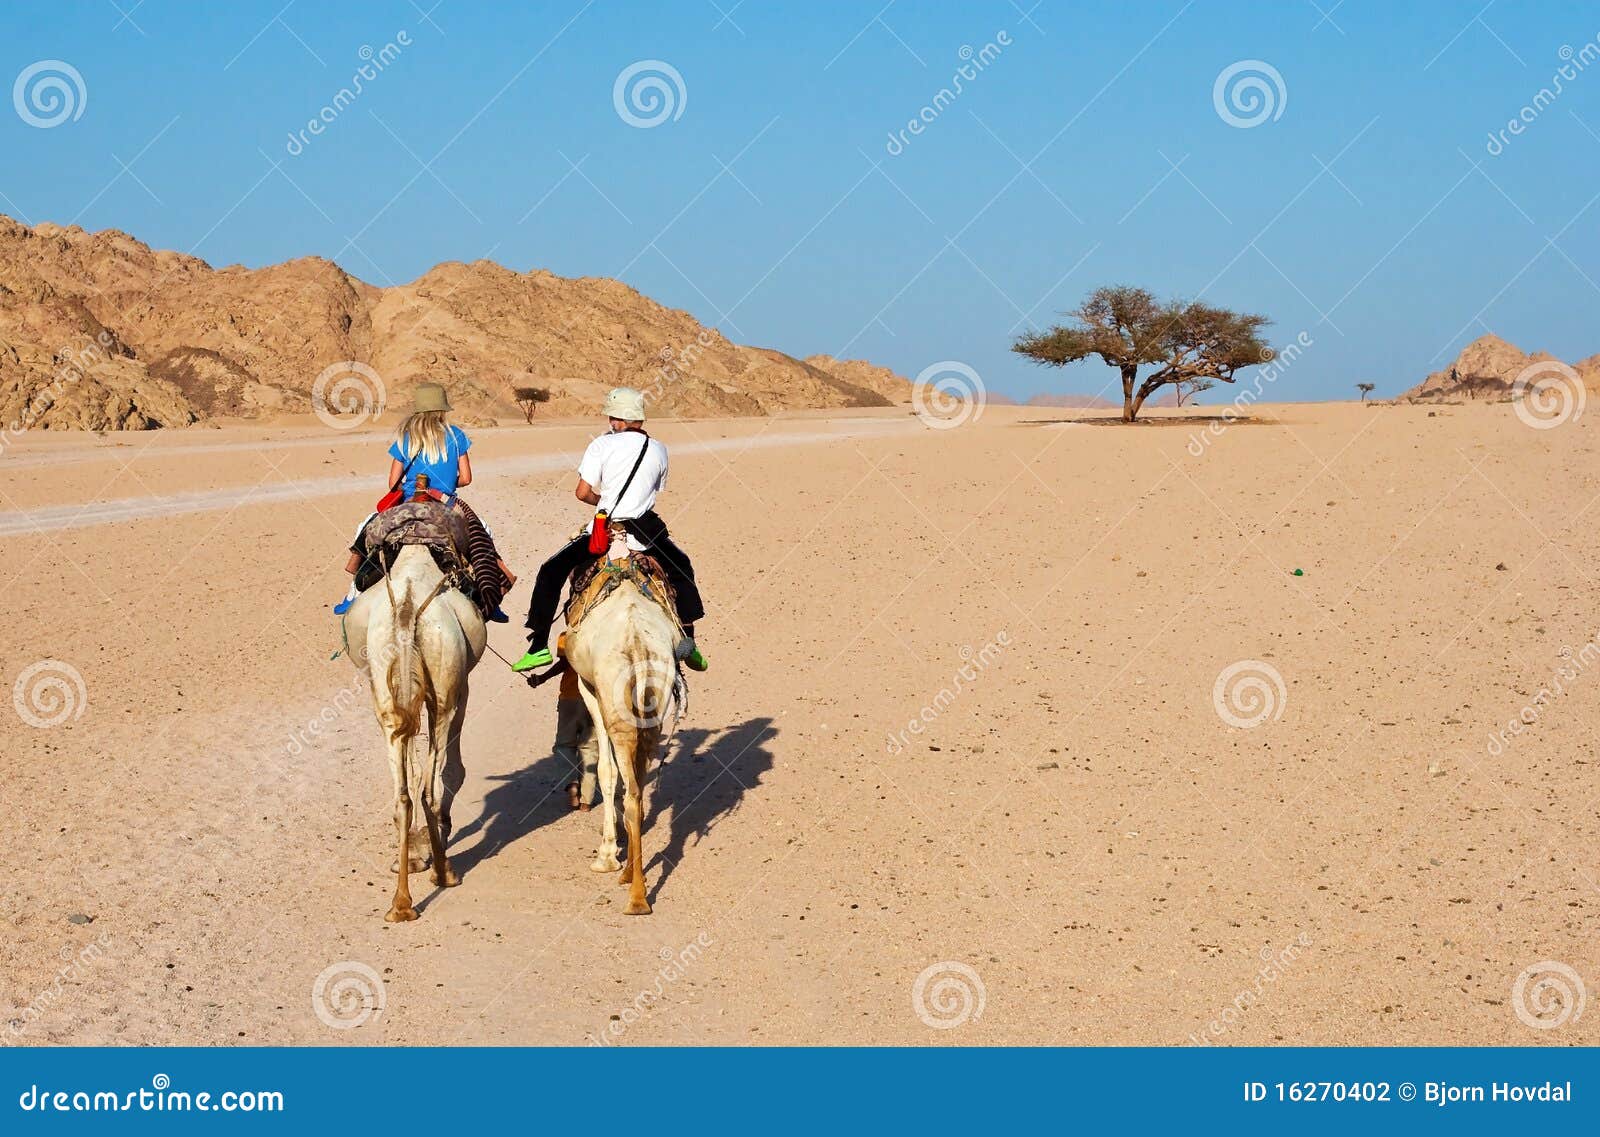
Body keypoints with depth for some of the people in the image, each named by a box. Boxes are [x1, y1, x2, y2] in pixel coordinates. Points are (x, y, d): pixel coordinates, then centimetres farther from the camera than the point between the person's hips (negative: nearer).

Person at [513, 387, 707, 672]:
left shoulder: (603, 445, -4)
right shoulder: (658, 450, 7)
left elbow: (583, 492, -6)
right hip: (646, 533, 3)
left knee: (551, 572, 12)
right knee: (681, 567, 31)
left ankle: (539, 646, 5)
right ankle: (688, 641, 26)